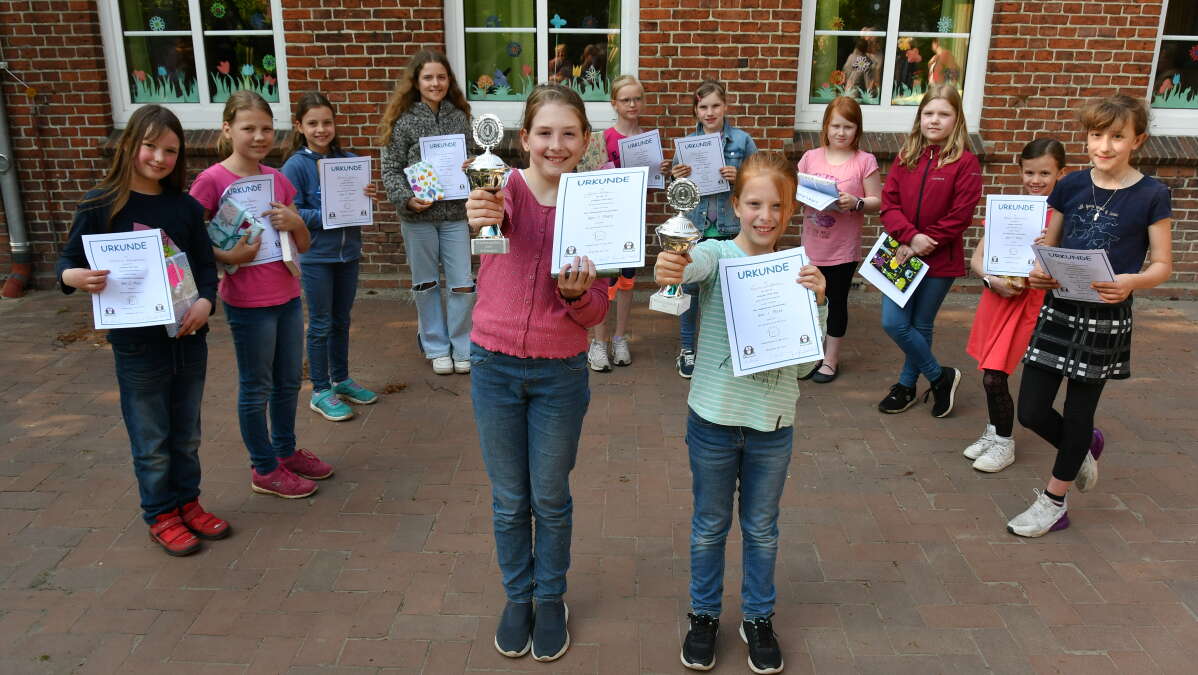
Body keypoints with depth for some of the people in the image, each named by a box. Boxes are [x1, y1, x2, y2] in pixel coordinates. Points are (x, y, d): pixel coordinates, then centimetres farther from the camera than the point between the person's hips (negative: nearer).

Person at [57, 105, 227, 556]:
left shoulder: (186, 207, 2)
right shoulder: (100, 206, -7)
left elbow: (205, 263, 3)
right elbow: (68, 261, -2)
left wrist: (205, 301, -16)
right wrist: (74, 277, -25)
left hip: (189, 337, 3)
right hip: (137, 345, -3)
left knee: (186, 435, 17)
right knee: (151, 441, 9)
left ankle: (187, 502, 35)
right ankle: (161, 517, 26)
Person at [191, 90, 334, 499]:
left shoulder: (278, 180, 5)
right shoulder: (212, 180, -12)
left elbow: (304, 245, 9)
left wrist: (294, 223, -10)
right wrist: (227, 257, -24)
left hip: (287, 295, 6)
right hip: (247, 301, -6)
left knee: (290, 380, 17)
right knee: (257, 387, 7)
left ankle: (286, 451, 36)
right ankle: (264, 470, 22)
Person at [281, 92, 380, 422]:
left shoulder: (348, 160, 2)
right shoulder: (296, 165, -11)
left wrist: (368, 197, -11)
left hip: (348, 252, 5)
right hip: (316, 256, -4)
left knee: (342, 320, 17)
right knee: (321, 324, 5)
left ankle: (341, 379, 33)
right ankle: (320, 391, 17)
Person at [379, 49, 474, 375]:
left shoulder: (459, 116, 6)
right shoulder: (404, 121, -4)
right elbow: (391, 169, -3)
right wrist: (407, 199, -18)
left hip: (455, 214, 2)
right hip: (417, 217, -2)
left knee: (463, 284, 1)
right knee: (426, 285, 10)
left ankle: (461, 348, 18)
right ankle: (437, 348, 25)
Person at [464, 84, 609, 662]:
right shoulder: (506, 189, -8)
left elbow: (596, 312, -3)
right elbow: (498, 214, -34)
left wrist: (576, 295, -25)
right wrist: (482, 216, -56)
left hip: (560, 373, 0)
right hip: (495, 366, 0)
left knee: (551, 499, 14)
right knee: (509, 500, 14)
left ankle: (551, 598, 36)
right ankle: (516, 597, 36)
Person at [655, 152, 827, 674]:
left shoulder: (798, 270, -1)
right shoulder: (717, 255, -10)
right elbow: (693, 265, -34)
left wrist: (818, 301, -18)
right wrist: (669, 269, -57)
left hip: (772, 422, 2)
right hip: (714, 416, -2)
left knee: (762, 528, 18)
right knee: (709, 526, 15)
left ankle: (758, 618, 37)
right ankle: (704, 615, 36)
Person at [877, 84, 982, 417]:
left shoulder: (965, 162, -7)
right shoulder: (906, 157, 6)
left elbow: (959, 216, -12)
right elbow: (888, 202, -1)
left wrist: (925, 244, -15)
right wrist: (911, 237, -15)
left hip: (940, 260, -4)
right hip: (903, 254, 4)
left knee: (921, 326, 6)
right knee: (893, 323, -1)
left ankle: (907, 385, 27)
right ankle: (940, 376, 19)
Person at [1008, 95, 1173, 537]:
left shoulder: (1151, 195, -6)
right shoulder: (1070, 187, 2)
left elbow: (1162, 265, -3)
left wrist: (1131, 282, -25)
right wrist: (1037, 273, -13)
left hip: (1106, 317, -3)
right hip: (1058, 309, 3)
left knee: (1078, 412, 8)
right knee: (1031, 411, 4)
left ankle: (1053, 503, 26)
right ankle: (1083, 449, 37)